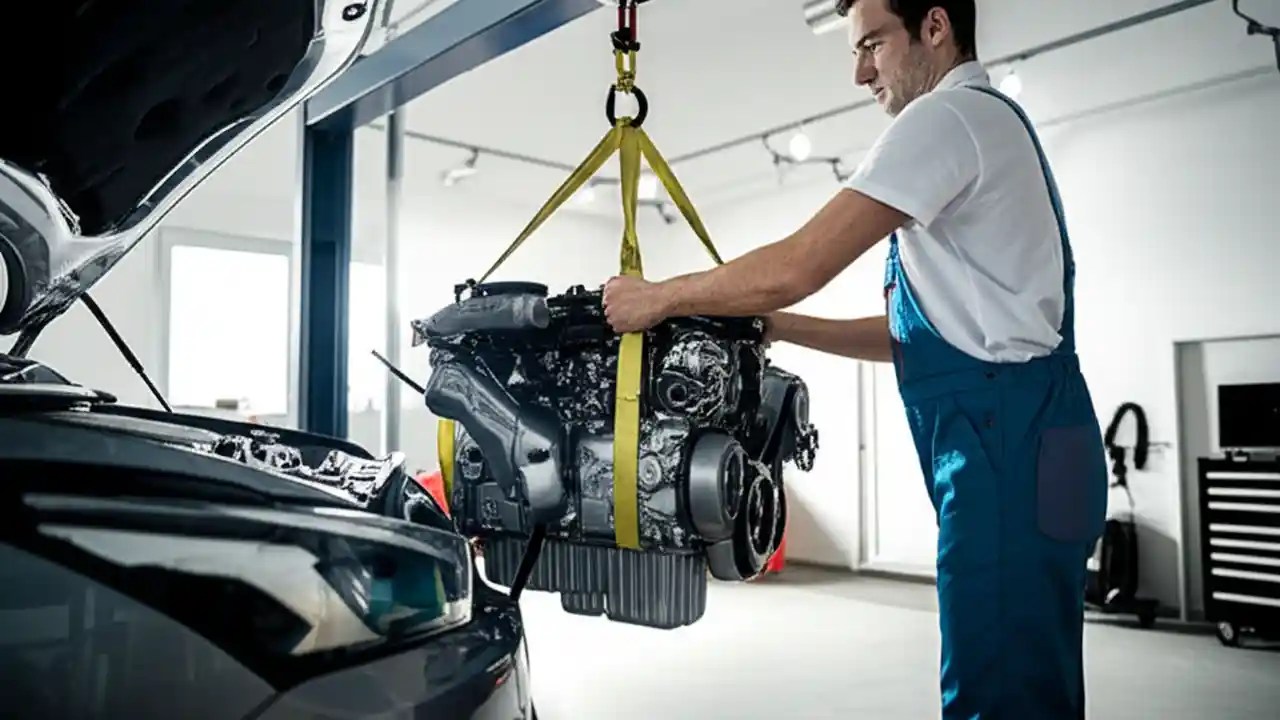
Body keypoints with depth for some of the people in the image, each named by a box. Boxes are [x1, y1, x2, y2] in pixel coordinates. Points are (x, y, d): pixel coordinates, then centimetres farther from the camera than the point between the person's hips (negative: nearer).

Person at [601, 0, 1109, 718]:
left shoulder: (950, 115, -7)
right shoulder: (991, 123, 25)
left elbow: (794, 268, -16)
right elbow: (912, 334, 23)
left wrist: (660, 298, -3)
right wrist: (775, 326, 18)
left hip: (1007, 441, -10)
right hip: (1015, 441, 10)